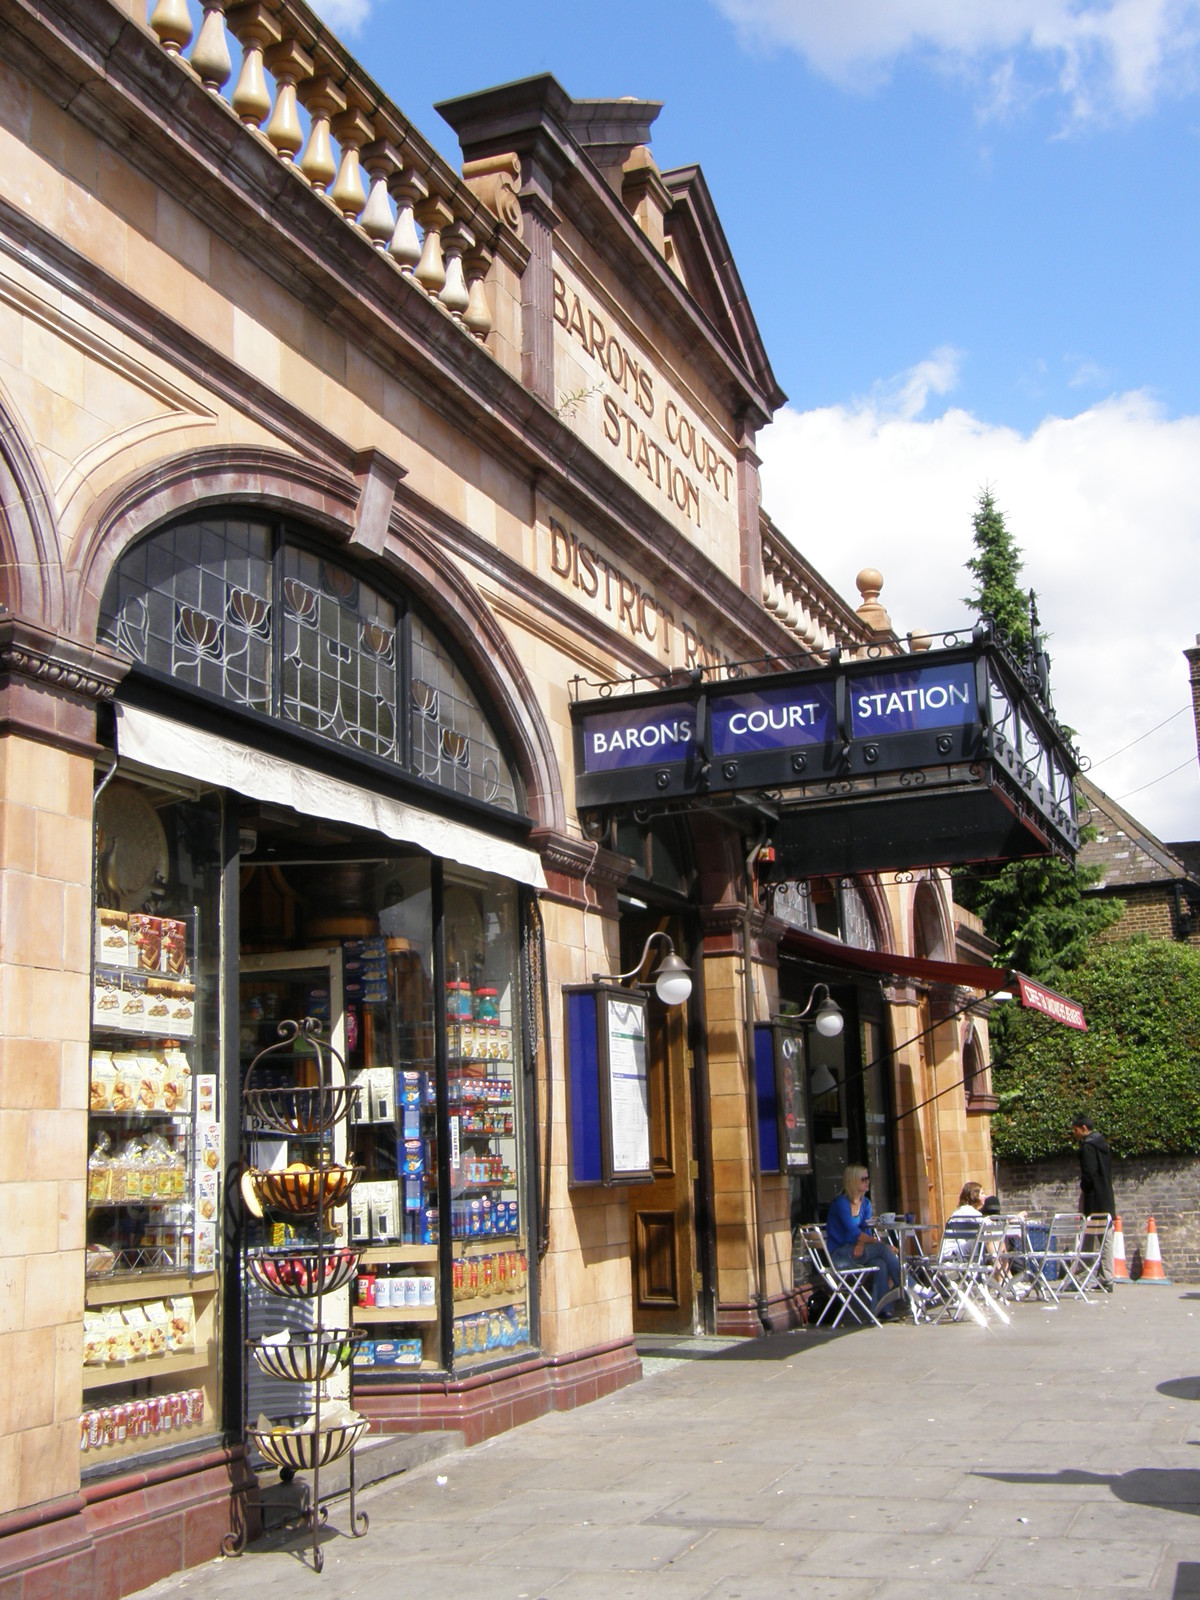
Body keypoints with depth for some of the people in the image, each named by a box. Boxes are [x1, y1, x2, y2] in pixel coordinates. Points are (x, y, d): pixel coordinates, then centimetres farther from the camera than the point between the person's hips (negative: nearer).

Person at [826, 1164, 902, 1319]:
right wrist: (879, 1243, -22)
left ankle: (883, 1309, -30)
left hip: (857, 1250, 7)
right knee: (881, 1249, -27)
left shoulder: (865, 1203, 13)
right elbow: (854, 1231, -19)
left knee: (880, 1263, -27)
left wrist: (862, 1243, -19)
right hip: (839, 1255, -7)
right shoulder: (841, 1203, -12)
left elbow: (866, 1230, 4)